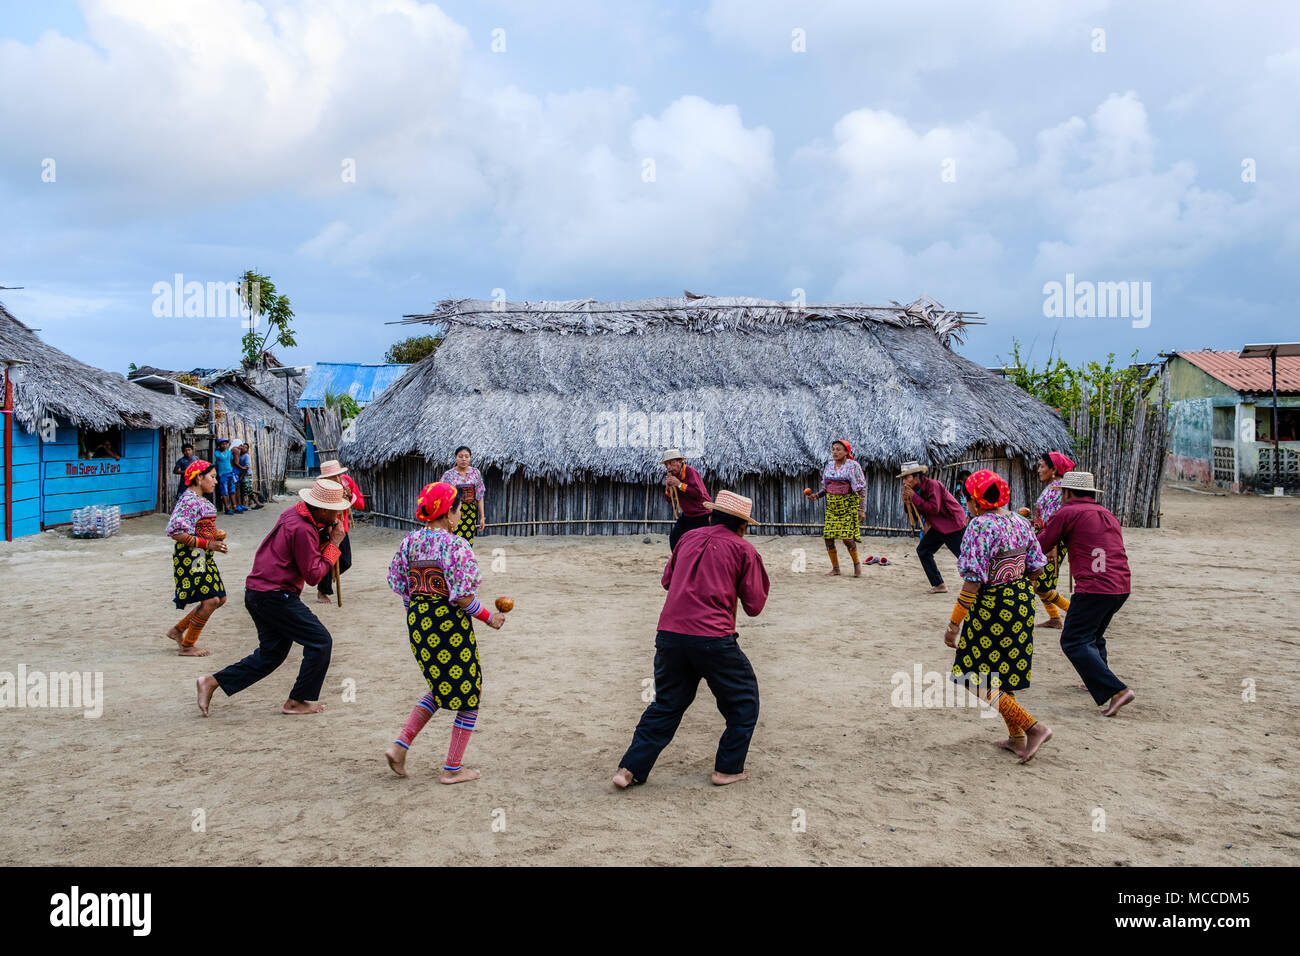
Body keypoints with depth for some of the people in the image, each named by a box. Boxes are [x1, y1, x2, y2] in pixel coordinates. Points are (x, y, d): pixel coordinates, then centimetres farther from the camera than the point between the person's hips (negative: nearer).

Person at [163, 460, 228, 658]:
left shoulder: (201, 500, 13)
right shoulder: (188, 500, -17)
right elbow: (176, 532, -24)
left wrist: (217, 534, 5)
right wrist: (208, 544, -24)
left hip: (204, 558, 10)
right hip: (190, 558, -10)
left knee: (219, 598, 10)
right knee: (210, 600, -9)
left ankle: (178, 630, 23)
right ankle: (187, 646, 6)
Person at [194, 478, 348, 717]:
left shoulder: (295, 513, 10)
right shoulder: (302, 529, -20)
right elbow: (313, 575, -17)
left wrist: (325, 535, 3)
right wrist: (334, 543, -11)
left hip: (257, 592, 10)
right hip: (275, 596, -10)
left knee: (271, 654, 15)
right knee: (320, 642, -2)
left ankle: (212, 681, 14)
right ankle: (297, 702, 5)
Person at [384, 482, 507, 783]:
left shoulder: (410, 542, 3)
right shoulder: (455, 546, -18)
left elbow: (399, 586, 7)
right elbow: (462, 597, -20)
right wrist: (489, 617, -6)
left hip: (417, 623, 7)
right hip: (450, 624, -7)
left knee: (441, 688, 26)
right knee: (469, 695, 10)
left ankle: (400, 746, 15)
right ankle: (453, 769, 16)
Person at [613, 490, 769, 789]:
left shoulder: (689, 538, 15)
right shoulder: (743, 549, 3)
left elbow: (667, 581, 23)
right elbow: (754, 606, 4)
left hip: (669, 635, 5)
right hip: (713, 638, -4)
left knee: (666, 705, 18)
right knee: (743, 701, 17)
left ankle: (630, 769, 11)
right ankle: (727, 769, 20)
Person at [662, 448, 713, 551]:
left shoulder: (690, 472, -18)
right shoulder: (672, 475, 5)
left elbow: (699, 493, -29)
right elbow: (669, 499, 8)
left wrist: (680, 484, -27)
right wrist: (668, 488, -13)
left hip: (702, 516, -8)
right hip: (687, 515, 8)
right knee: (674, 538, 10)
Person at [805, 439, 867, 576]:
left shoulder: (853, 466, -7)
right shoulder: (829, 467, 10)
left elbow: (861, 490, -9)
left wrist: (862, 509, -15)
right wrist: (816, 495, 0)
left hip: (849, 506, -5)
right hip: (832, 506, 6)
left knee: (847, 537, -13)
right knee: (828, 537, -2)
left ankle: (857, 564, 12)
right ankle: (835, 568, 12)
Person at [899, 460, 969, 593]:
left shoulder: (932, 485, -21)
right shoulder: (916, 489, 5)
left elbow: (934, 509, -28)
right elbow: (918, 513, 8)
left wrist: (914, 497, -25)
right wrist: (908, 502, -11)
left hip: (954, 524, -9)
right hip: (938, 527, 9)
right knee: (922, 551, 8)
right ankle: (938, 585, 12)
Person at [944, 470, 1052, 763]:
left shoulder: (980, 526, -20)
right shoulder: (1020, 522, 4)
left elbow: (973, 582, -23)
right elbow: (1035, 566, 11)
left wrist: (954, 624, -18)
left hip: (991, 607, -8)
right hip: (1021, 603, 9)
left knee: (982, 682, 4)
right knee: (1005, 673, 21)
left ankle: (1033, 728, 0)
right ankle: (1016, 738, 29)